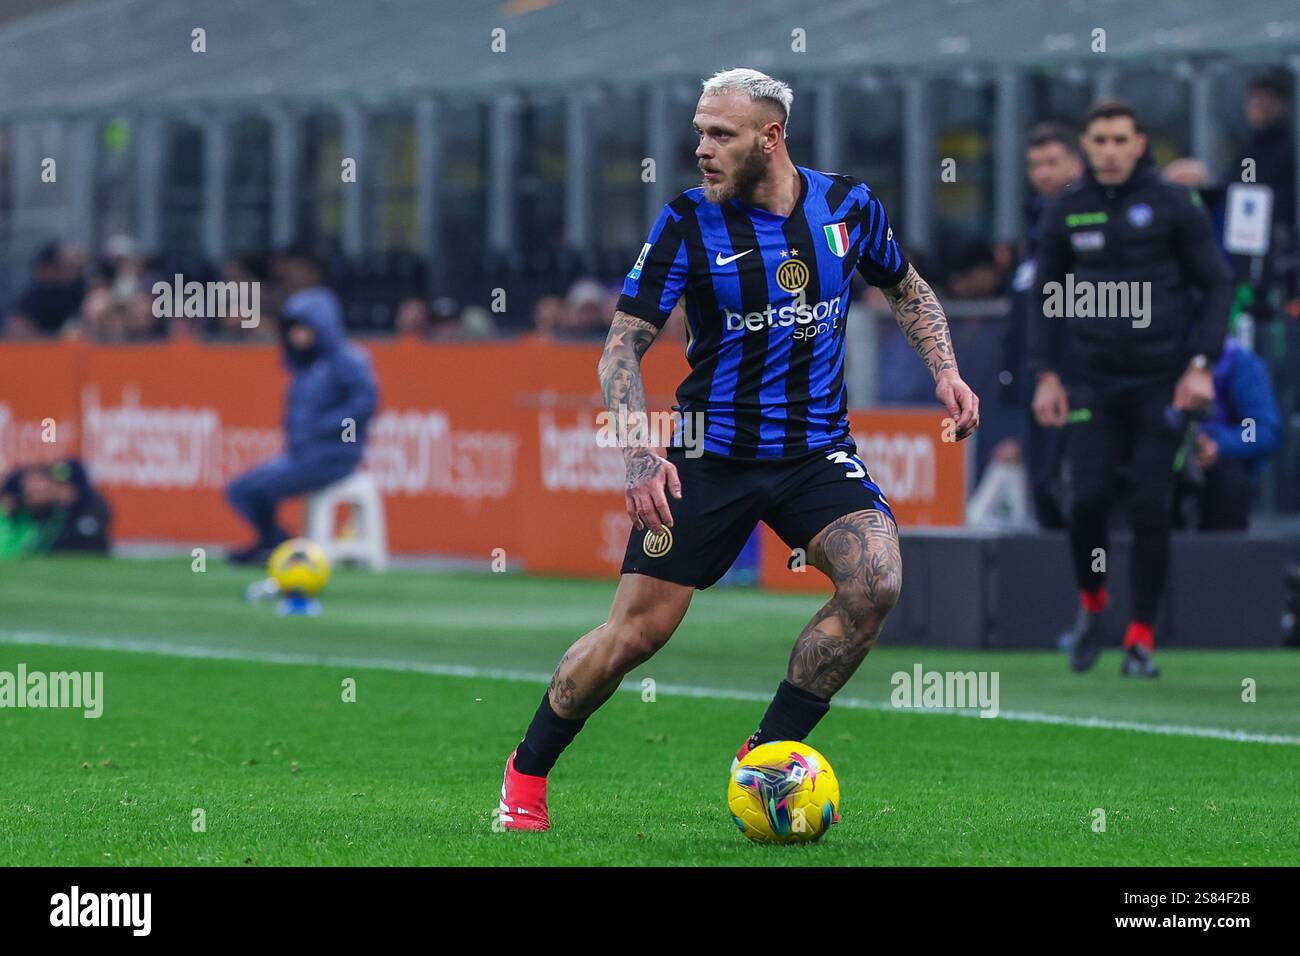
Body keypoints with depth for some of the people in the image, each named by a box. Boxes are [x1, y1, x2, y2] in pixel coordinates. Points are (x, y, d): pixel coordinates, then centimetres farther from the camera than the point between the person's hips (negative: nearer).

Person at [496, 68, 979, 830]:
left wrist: (944, 370, 3)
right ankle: (528, 769, 20)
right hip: (711, 449, -2)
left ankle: (766, 758, -7)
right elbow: (625, 341, -8)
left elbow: (907, 288, 18)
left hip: (818, 447, 2)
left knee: (876, 582, -23)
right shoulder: (689, 222, -9)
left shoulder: (849, 205, -1)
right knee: (639, 631, -5)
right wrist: (639, 450, -23)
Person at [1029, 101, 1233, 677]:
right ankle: (1091, 604, 18)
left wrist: (1201, 364, -6)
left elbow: (1217, 285, 3)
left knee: (1150, 506, -5)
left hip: (1161, 383, -2)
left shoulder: (1172, 206, -1)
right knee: (1087, 498, -9)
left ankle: (1141, 639, 3)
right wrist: (1046, 374, 5)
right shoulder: (1065, 213, 8)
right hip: (1092, 383, 2)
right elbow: (1046, 298, 15)